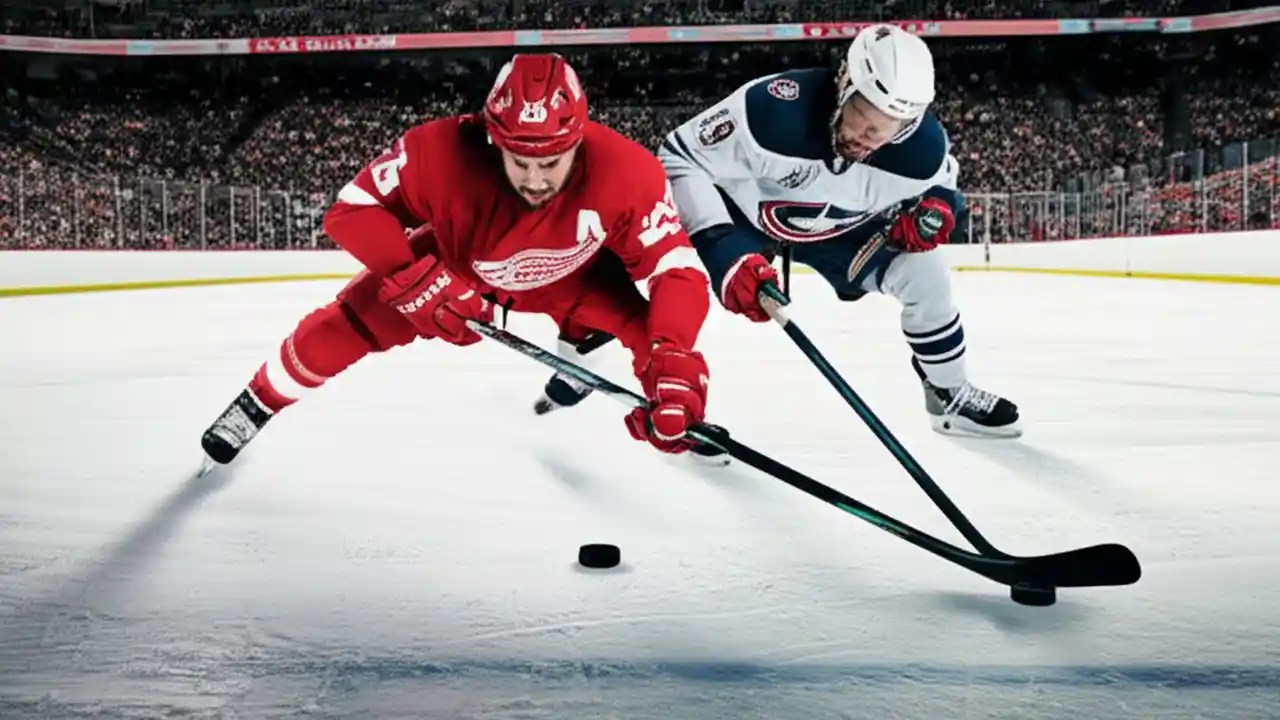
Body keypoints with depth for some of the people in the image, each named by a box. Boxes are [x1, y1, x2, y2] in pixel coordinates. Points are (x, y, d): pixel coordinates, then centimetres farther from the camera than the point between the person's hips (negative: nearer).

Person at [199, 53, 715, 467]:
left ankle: (688, 418, 16)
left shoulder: (625, 173, -40)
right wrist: (417, 280, -44)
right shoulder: (443, 151, -40)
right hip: (452, 260, 0)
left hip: (568, 274, 1)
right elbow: (351, 210, -29)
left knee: (639, 320, -18)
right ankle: (258, 403, 21)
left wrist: (673, 362, -50)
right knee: (343, 327, -8)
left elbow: (677, 270, -34)